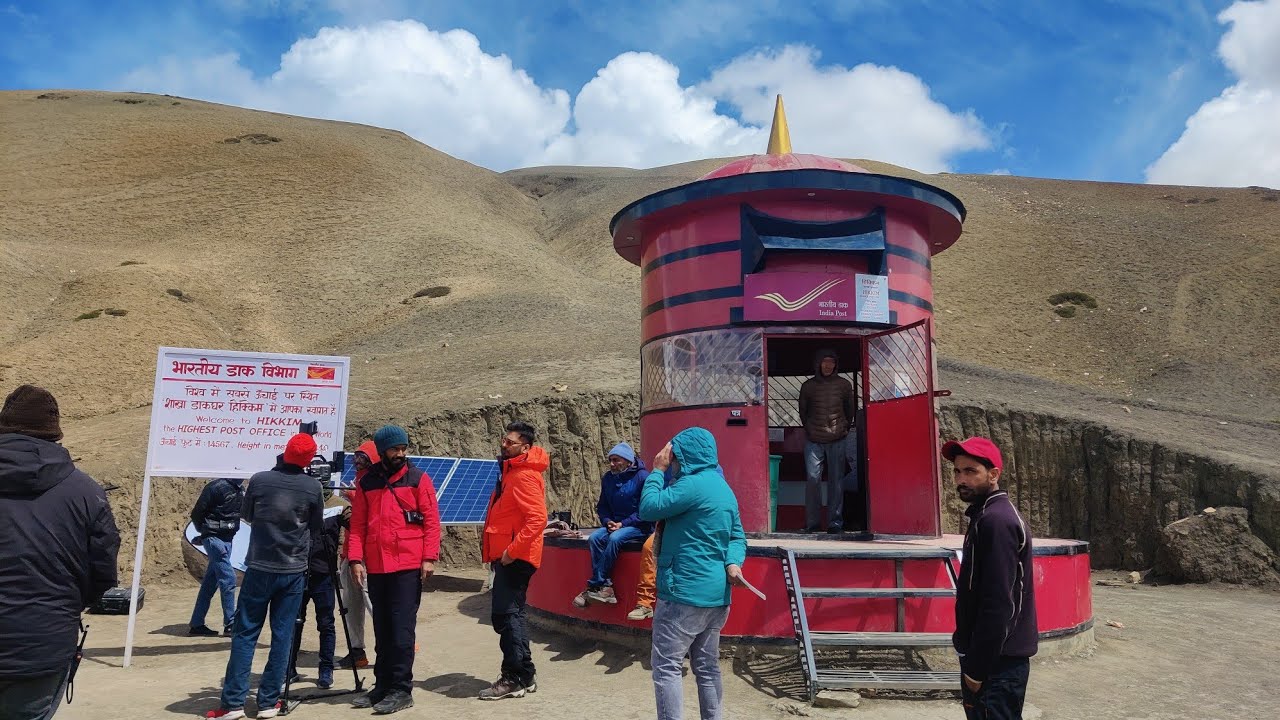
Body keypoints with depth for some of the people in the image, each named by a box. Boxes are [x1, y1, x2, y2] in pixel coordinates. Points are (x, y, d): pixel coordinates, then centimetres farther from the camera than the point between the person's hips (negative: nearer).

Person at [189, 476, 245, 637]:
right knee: (228, 579, -8)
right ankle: (230, 624, -1)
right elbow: (197, 513, -9)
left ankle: (196, 624, 19)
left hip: (227, 539, 7)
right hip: (214, 538, -7)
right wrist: (204, 532, 4)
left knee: (210, 583, 11)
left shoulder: (240, 489, 7)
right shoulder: (216, 487, -15)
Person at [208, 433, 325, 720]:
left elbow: (247, 516, 10)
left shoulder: (260, 480, -6)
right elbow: (316, 531, 4)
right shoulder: (312, 487, -6)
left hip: (259, 569, 0)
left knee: (244, 634, 6)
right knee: (282, 636, 6)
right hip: (294, 571, 0)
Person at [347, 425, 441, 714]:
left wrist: (429, 558, -11)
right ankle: (382, 685, 22)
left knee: (402, 629, -2)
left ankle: (401, 690, 5)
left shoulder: (418, 479, 0)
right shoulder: (367, 482, 9)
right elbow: (358, 524, 8)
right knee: (382, 630, 12)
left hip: (408, 566, -4)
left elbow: (431, 520, -3)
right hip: (376, 568, 4)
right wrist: (356, 559, -2)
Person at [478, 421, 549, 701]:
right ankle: (524, 674, 24)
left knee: (506, 614, -7)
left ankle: (517, 678, 1)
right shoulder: (512, 470, 15)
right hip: (507, 555, 11)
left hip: (515, 558, -11)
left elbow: (538, 518, -26)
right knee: (509, 614, 15)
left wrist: (511, 551, -24)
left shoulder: (525, 476, -16)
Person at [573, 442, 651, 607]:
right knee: (594, 538, -22)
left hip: (639, 526, -6)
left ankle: (595, 585, -22)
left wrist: (623, 524, -18)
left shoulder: (642, 477, -11)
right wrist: (607, 522, -5)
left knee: (615, 538, -33)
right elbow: (602, 506, 15)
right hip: (614, 524, 6)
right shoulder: (608, 478, 8)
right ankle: (605, 586, -23)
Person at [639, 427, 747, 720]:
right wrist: (733, 563, -3)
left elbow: (648, 508, -15)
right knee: (707, 666, 15)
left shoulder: (693, 484, -16)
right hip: (716, 594, 9)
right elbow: (738, 536, 15)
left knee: (666, 666, -3)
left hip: (684, 592, -9)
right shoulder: (724, 489, 15)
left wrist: (657, 470, -4)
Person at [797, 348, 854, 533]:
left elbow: (850, 410, 15)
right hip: (813, 441, 0)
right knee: (812, 480, -5)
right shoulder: (808, 386, 5)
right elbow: (802, 411, 15)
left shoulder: (844, 385, 5)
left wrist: (845, 429, 10)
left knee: (836, 481, 2)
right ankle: (812, 523, 3)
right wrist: (809, 429, 10)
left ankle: (835, 522, 8)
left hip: (837, 440, 0)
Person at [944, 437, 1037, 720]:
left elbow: (997, 605, -23)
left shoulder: (996, 521, -19)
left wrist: (976, 669, -19)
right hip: (995, 657, 9)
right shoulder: (988, 516, 12)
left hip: (997, 663, -9)